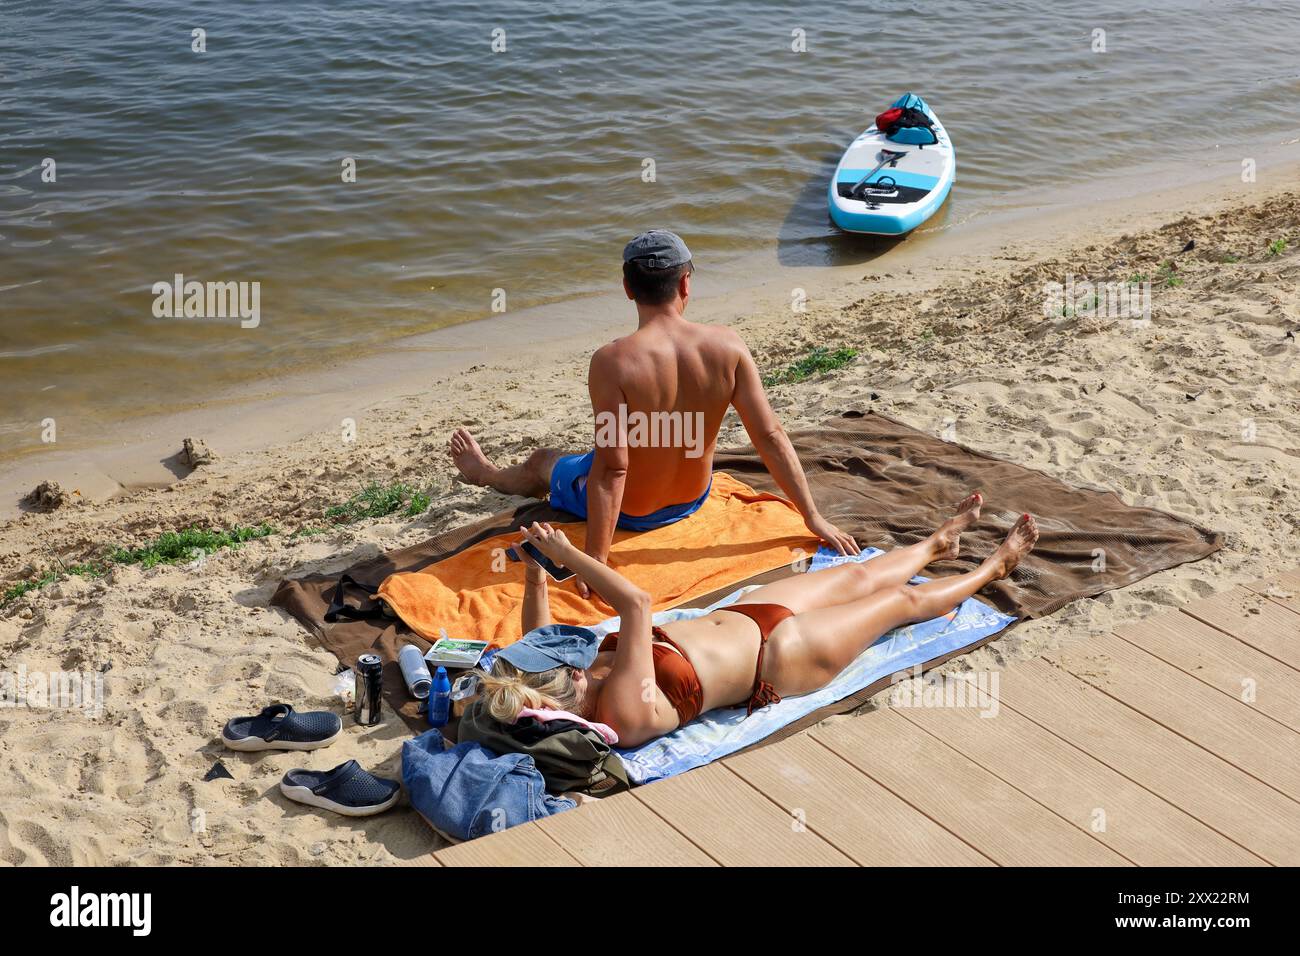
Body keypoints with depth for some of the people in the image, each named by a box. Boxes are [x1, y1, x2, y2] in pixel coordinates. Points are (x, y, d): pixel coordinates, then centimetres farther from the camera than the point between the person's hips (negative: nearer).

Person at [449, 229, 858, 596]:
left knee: (542, 463, 29)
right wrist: (814, 518, -9)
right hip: (693, 499, 3)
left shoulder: (612, 361, -30)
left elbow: (611, 466, -30)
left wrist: (595, 560, -24)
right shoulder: (726, 345, -19)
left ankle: (484, 472, 64)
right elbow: (771, 437, -17)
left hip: (628, 511, -3)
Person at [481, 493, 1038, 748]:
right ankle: (991, 568, 47)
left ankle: (937, 542, 60)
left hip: (730, 618, 7)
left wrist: (536, 576, -15)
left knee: (859, 576, 27)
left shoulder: (557, 690, -20)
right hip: (776, 654, -7)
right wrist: (567, 555, -42)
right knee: (901, 600, 15)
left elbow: (536, 633, 0)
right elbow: (637, 603, -47)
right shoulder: (624, 712, -41)